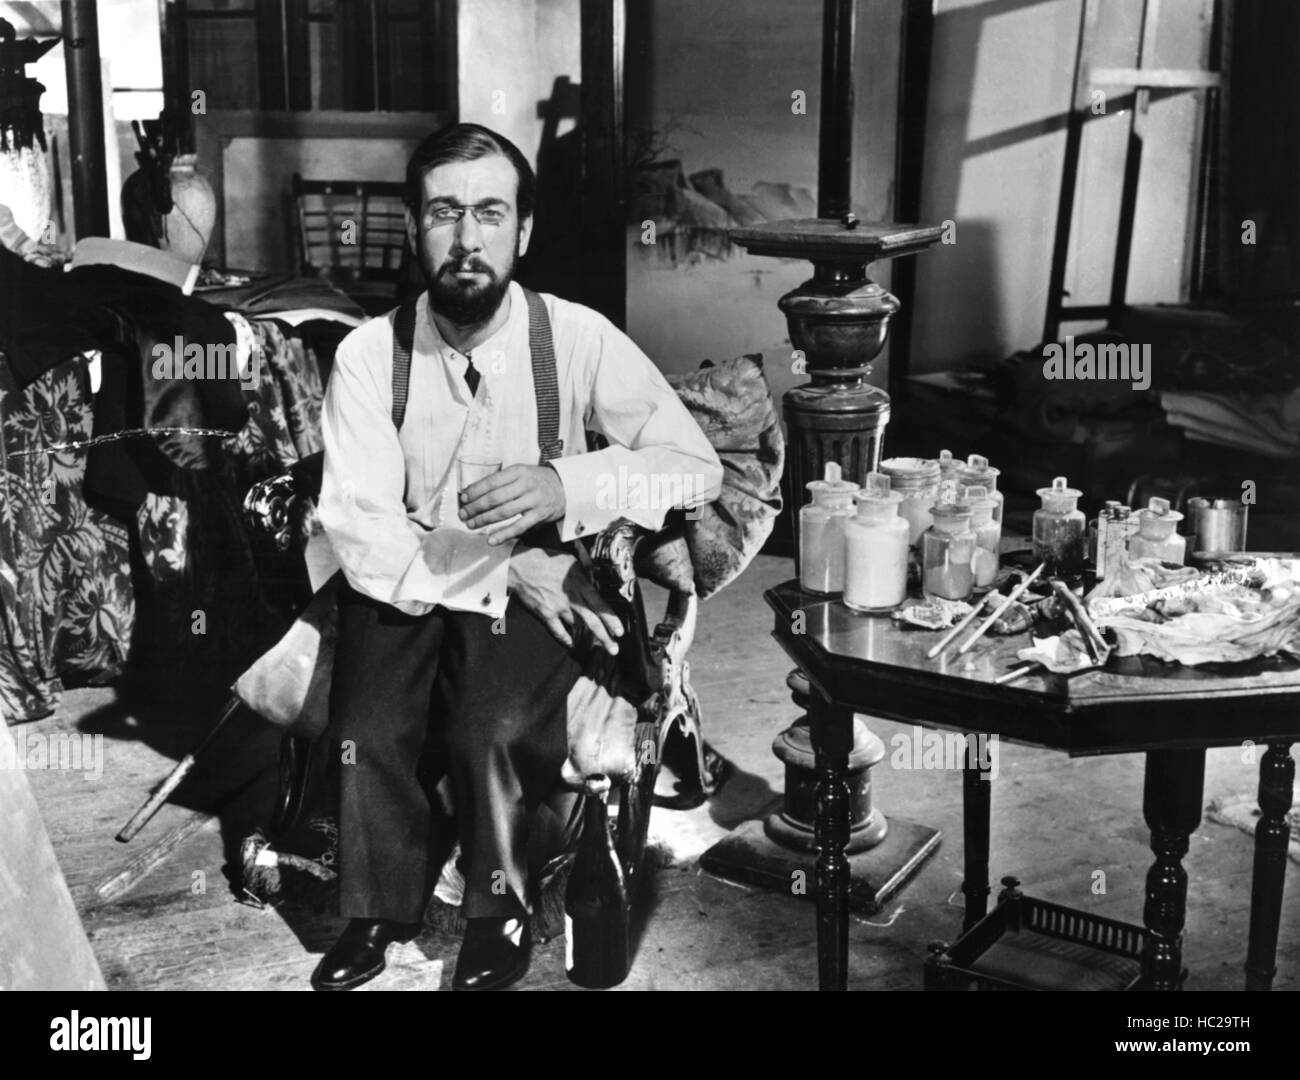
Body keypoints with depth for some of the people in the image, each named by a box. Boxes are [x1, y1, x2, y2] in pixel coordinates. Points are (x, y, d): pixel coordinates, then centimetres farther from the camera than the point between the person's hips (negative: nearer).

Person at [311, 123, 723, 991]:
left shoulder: (579, 338, -9)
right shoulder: (368, 353, -8)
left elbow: (698, 468, -10)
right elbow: (361, 532, -14)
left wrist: (567, 485, -27)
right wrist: (513, 570, -24)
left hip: (539, 583, -1)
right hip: (406, 586, 1)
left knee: (492, 730, -26)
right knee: (366, 732, -23)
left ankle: (501, 907, 3)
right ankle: (382, 910, 6)